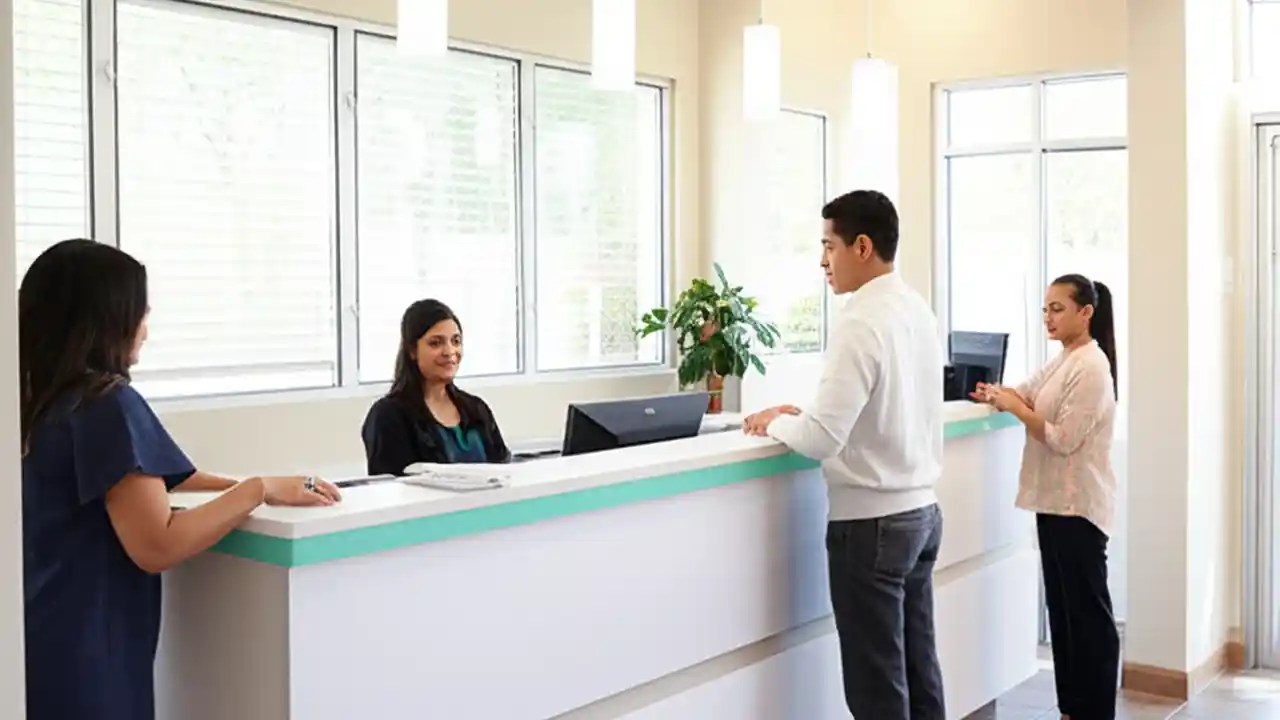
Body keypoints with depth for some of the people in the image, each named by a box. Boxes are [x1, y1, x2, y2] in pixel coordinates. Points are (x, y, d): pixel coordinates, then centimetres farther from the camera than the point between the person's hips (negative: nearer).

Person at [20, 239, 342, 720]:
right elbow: (156, 547, -23)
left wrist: (232, 485, 12)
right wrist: (260, 489, -14)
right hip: (82, 657, -8)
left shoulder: (37, 402, 7)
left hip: (38, 641, 9)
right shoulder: (109, 405, -18)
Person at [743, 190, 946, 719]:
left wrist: (777, 422, -4)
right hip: (922, 511, 8)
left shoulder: (861, 321, -18)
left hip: (871, 521, -8)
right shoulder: (918, 310, 8)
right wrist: (805, 415, 11)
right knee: (919, 673, 16)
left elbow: (823, 438, -23)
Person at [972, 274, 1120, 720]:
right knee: (1062, 607, 14)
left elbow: (1064, 439, -20)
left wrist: (1014, 408, -18)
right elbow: (1025, 395, 11)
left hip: (1078, 505, -9)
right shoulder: (1061, 361, 13)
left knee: (1088, 610, 0)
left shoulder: (1091, 367, -17)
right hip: (1055, 500, 9)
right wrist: (997, 395, -10)